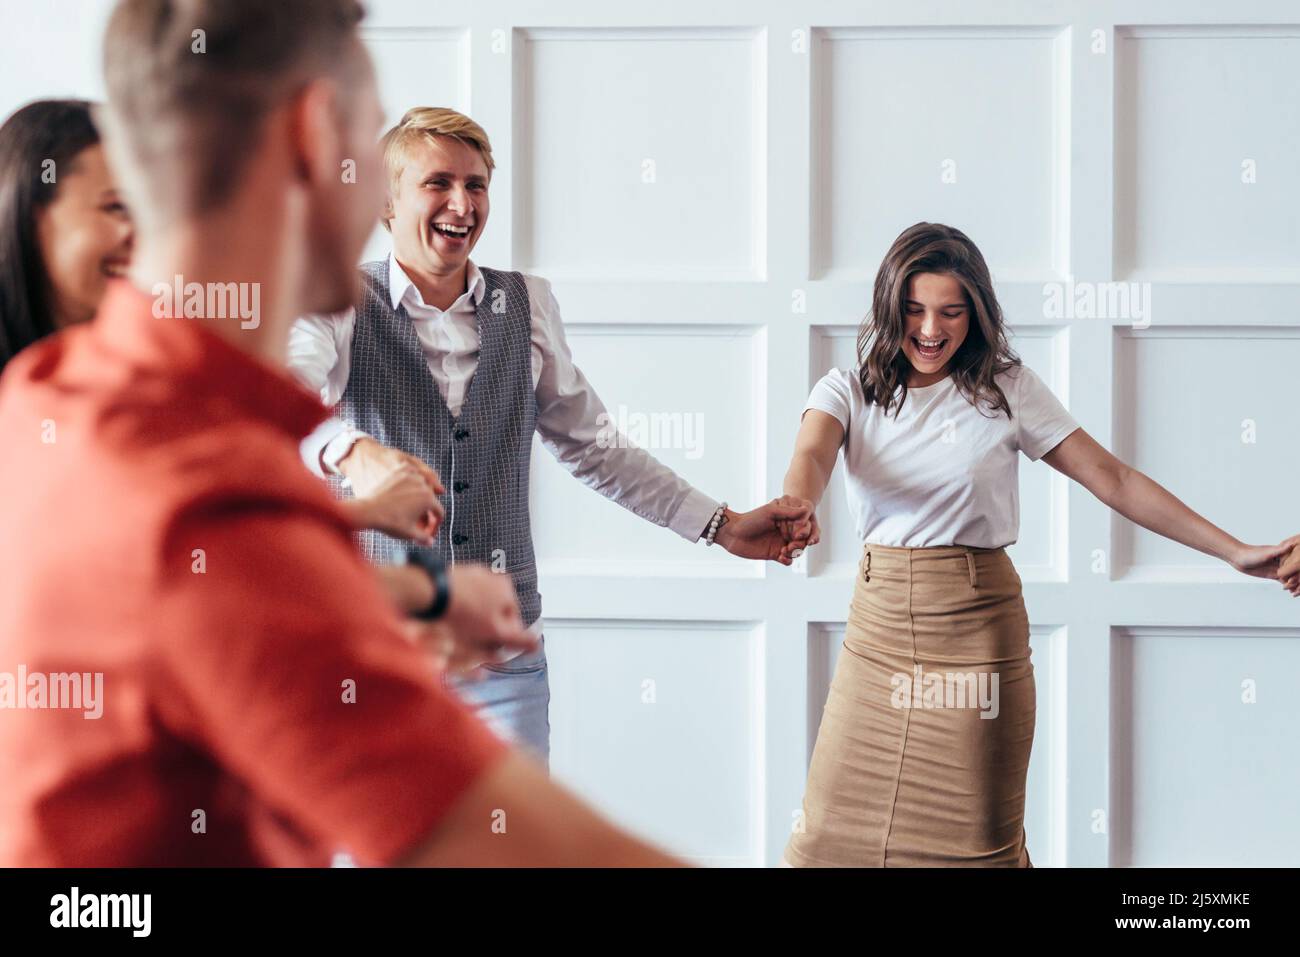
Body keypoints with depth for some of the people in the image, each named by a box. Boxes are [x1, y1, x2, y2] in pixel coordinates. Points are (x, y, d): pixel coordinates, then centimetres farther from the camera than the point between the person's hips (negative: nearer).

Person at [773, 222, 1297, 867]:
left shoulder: (1007, 389, 1)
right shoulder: (850, 389, 3)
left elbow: (1112, 479, 0)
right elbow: (811, 455, -18)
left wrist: (1236, 552, -5)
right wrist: (797, 509, -43)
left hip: (978, 622, -1)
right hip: (880, 616, 2)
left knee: (977, 837, 2)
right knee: (837, 826, 2)